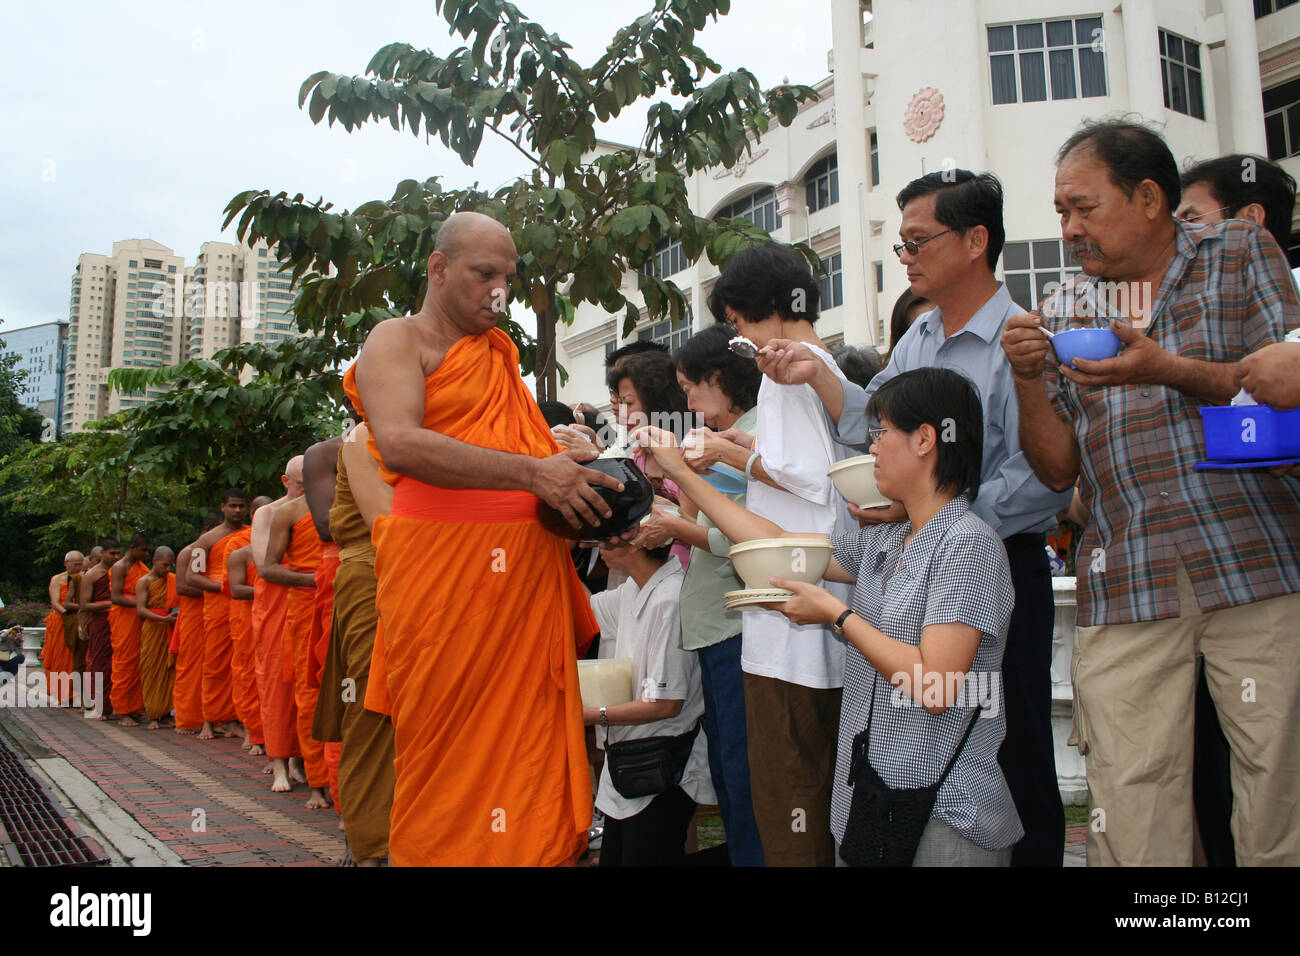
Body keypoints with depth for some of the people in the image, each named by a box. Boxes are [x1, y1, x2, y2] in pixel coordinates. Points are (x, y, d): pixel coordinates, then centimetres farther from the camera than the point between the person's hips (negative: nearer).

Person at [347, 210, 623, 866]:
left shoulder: (499, 355, 23)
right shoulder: (398, 340, 1)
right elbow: (401, 444, -18)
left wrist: (572, 466, 4)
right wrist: (533, 473, -22)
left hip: (529, 573, 6)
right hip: (443, 570, -6)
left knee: (528, 739, 6)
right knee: (448, 750, 0)